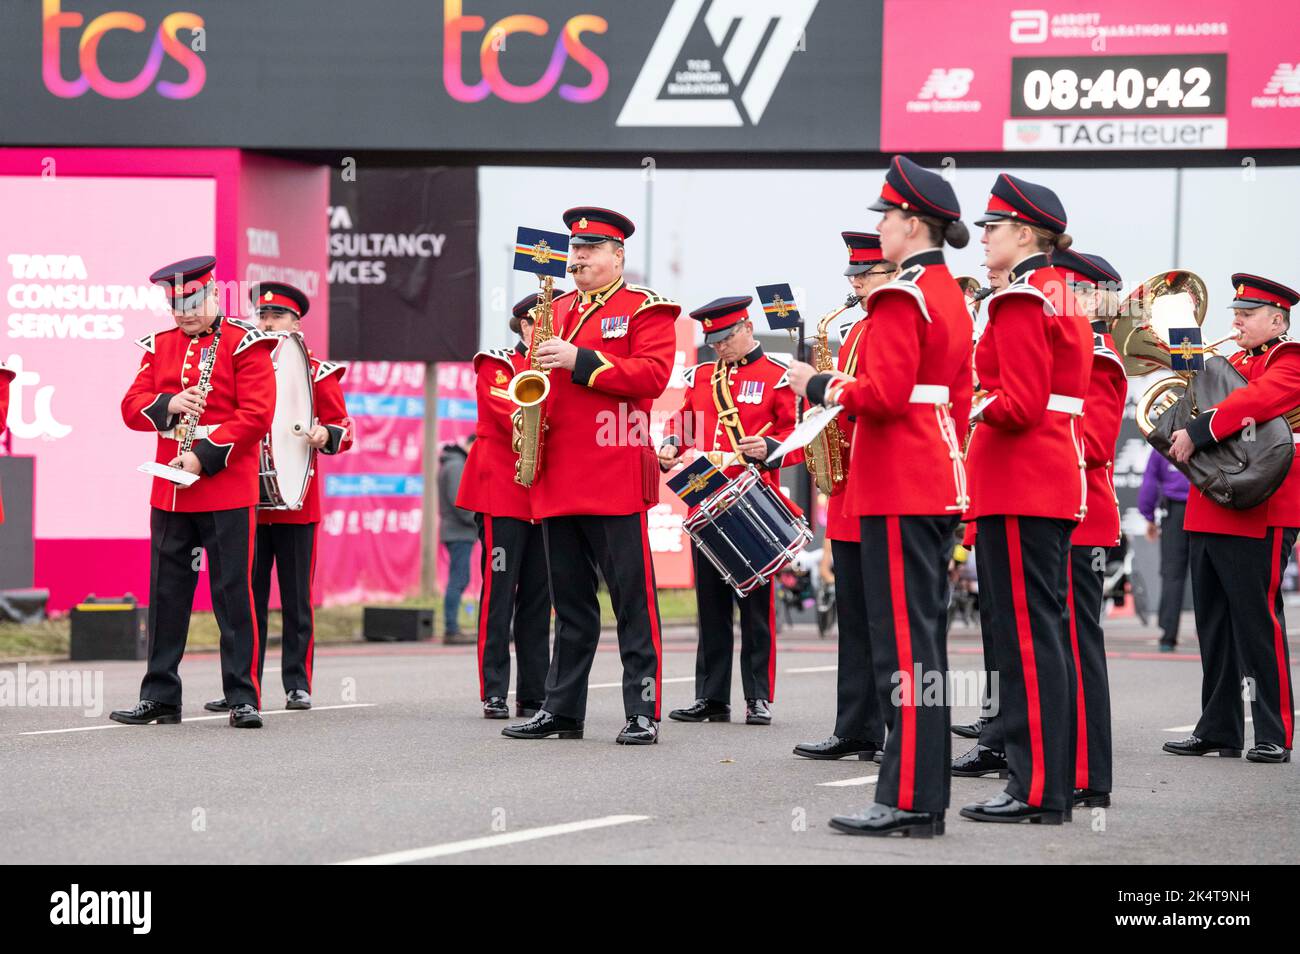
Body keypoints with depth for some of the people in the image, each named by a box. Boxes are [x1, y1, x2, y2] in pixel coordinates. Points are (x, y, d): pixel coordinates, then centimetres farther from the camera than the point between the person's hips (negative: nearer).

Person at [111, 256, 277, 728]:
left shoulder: (245, 345, -3)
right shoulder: (160, 346, 13)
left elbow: (256, 414, -11)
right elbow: (132, 406, 9)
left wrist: (204, 457, -17)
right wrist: (169, 404, -12)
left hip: (227, 489, -5)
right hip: (170, 490, 5)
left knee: (234, 593, -3)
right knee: (166, 594, 8)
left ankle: (244, 698, 1)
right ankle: (160, 697, 14)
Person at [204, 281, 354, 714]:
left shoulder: (318, 373, 5)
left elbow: (343, 427, 2)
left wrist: (325, 435, -20)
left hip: (297, 502, -2)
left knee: (297, 599, 3)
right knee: (247, 597, 1)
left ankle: (298, 686, 8)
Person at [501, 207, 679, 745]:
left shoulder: (644, 309, 0)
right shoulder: (556, 311, 19)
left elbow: (652, 375, -13)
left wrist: (579, 361, -18)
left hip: (615, 478, -6)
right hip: (558, 478, 6)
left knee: (633, 597, -5)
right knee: (570, 599, 10)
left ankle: (643, 712, -3)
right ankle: (562, 710, 14)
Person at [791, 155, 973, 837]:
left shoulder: (901, 297, -13)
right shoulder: (951, 295, 17)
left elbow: (884, 396, -21)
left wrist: (819, 387, -7)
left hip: (898, 492, -10)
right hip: (938, 485, 10)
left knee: (903, 645, -9)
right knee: (923, 640, 11)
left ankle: (908, 801, -8)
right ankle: (925, 792, 14)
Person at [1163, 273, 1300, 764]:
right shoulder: (1232, 363, 19)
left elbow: (1254, 401, -24)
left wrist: (1198, 432, -24)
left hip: (1257, 516, -8)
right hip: (1207, 515, 8)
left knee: (1257, 625, -6)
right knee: (1213, 626, 10)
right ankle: (1218, 729, 16)